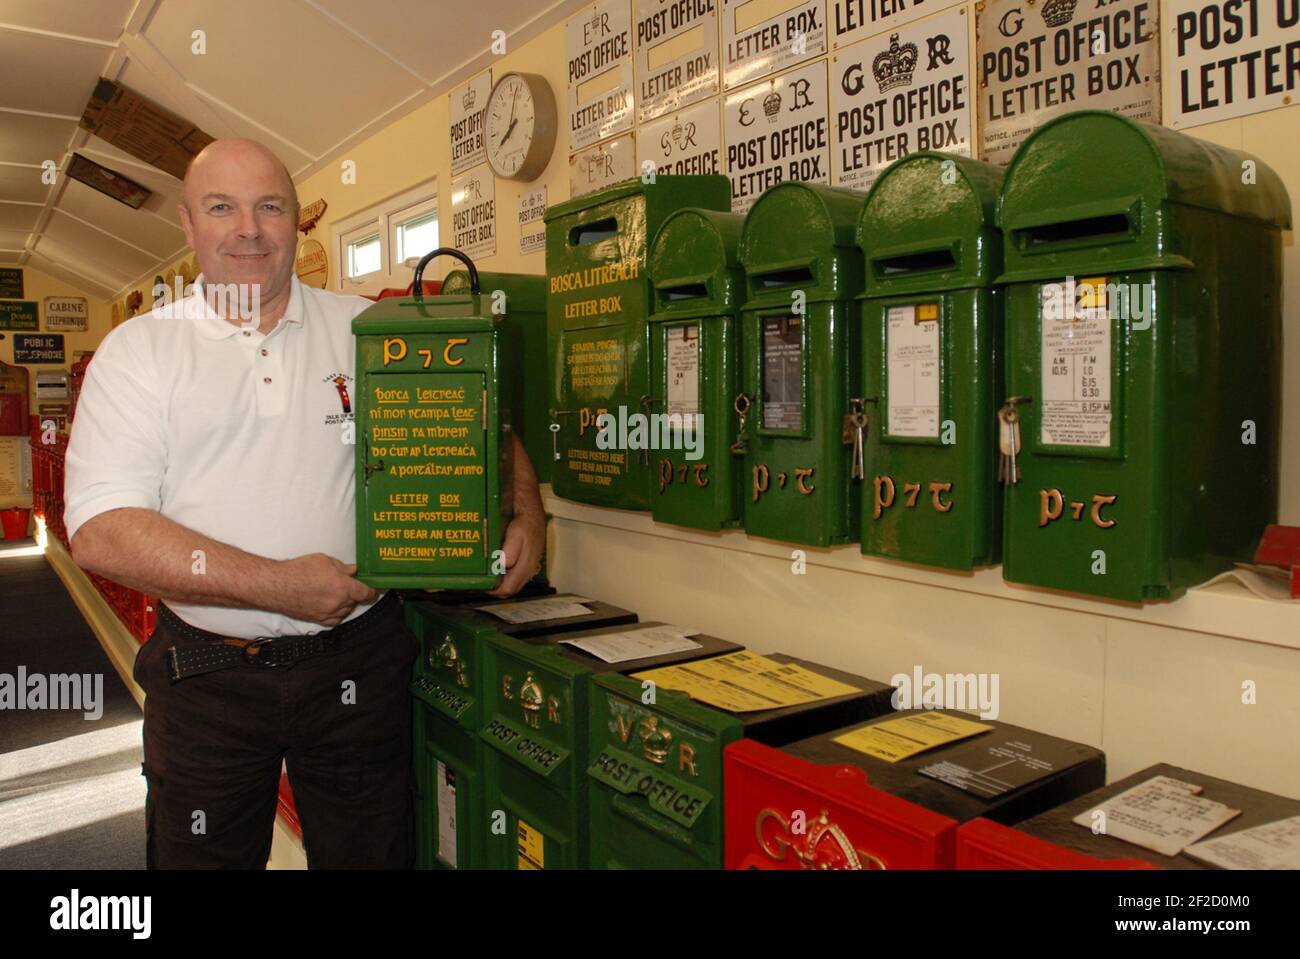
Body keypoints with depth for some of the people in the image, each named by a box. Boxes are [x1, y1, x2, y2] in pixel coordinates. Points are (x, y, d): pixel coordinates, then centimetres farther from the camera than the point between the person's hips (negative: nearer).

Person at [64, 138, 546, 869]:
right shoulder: (139, 350, -1)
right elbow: (100, 533, -11)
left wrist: (527, 513, -7)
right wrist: (275, 586, -19)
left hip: (358, 662, 1)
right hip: (206, 672, 0)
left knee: (372, 852, 14)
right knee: (201, 855, 16)